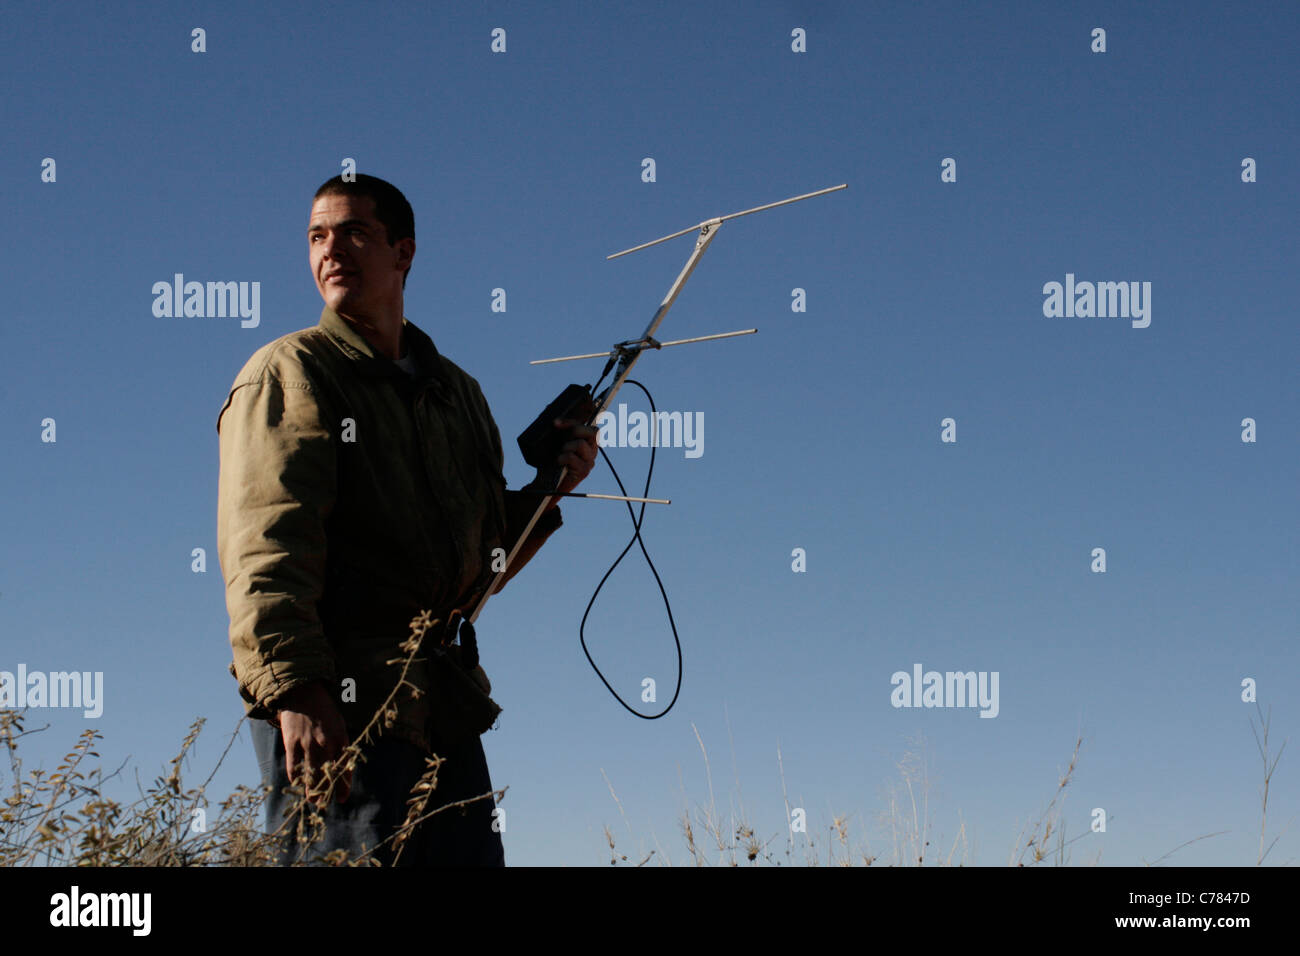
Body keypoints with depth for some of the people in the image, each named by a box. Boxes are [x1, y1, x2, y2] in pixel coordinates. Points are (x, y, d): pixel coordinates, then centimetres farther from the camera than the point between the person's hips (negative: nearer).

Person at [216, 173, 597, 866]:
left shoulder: (458, 392, 21)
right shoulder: (289, 373, 1)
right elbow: (264, 546, -13)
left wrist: (548, 488, 9)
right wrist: (295, 690, -25)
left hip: (442, 705, 7)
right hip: (333, 707, -6)